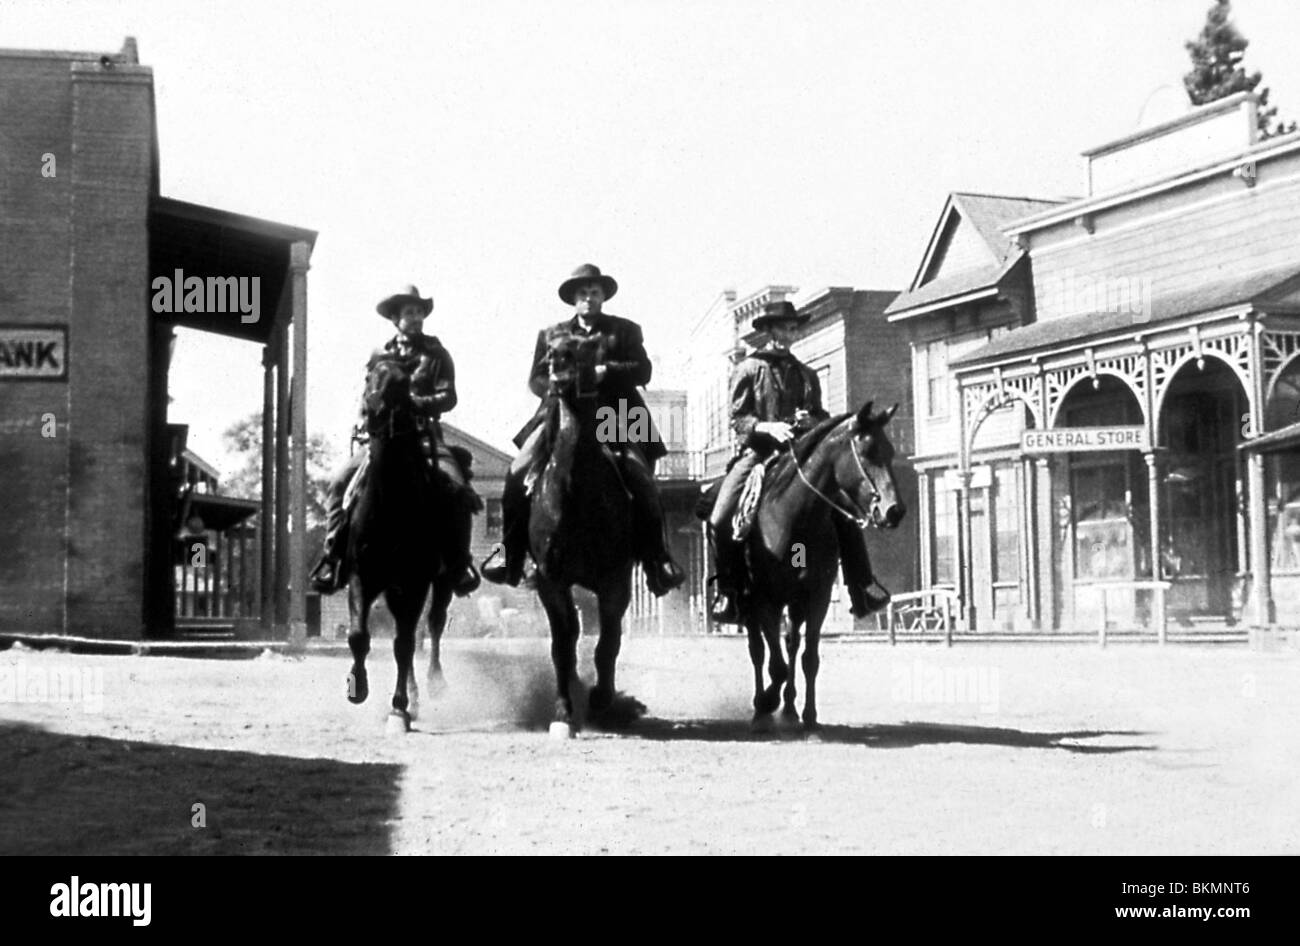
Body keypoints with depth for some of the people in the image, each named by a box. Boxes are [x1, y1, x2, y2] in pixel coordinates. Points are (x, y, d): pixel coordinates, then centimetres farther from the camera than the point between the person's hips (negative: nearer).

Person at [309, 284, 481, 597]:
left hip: (425, 434, -2)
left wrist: (415, 402, -19)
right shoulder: (380, 357, 14)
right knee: (339, 483, -18)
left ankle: (459, 565, -11)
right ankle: (331, 555, -11)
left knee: (458, 489, -24)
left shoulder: (436, 355, 8)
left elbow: (447, 397, -4)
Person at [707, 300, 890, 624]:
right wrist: (768, 427, -18)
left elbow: (822, 417, 18)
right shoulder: (749, 369, 8)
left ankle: (862, 587, -12)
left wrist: (811, 421, -6)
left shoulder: (807, 375, 19)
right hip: (758, 453, -2)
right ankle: (729, 589, -4)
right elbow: (738, 418, 0)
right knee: (720, 520, -21)